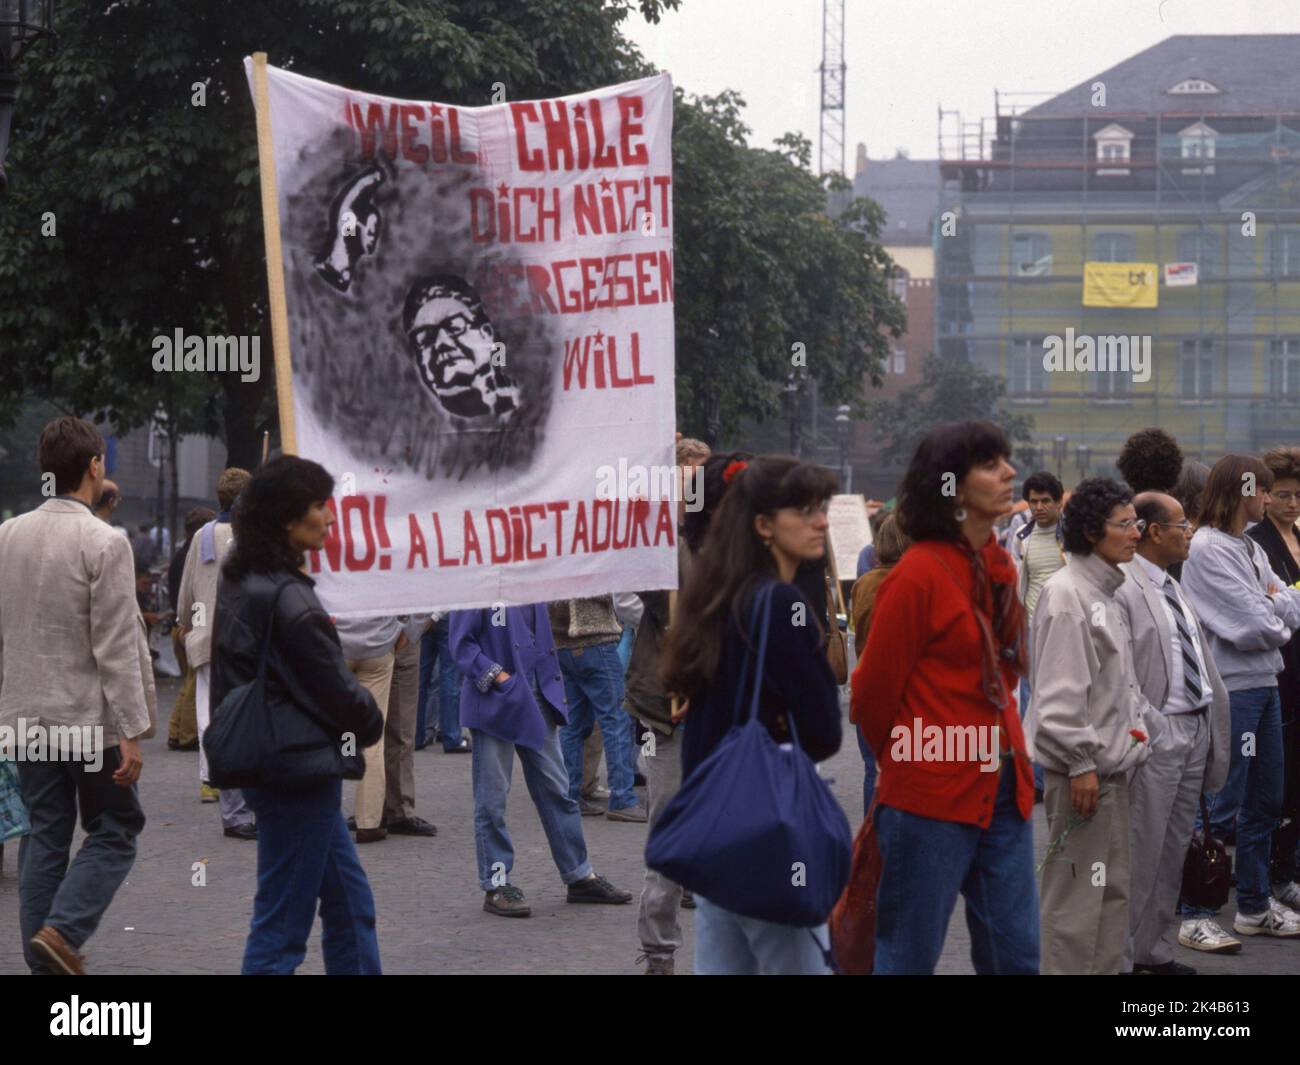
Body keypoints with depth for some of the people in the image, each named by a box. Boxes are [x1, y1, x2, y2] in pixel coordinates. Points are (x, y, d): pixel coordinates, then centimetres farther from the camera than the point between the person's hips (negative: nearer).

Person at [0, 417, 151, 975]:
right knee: (114, 832, 6)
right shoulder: (104, 543, -14)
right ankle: (61, 930, -11)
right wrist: (130, 732, -14)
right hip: (89, 719, -6)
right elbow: (117, 648, -16)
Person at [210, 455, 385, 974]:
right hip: (298, 770, -10)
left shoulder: (238, 582, 10)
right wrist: (372, 724, 5)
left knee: (351, 903, 17)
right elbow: (336, 689, -17)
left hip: (264, 762, 10)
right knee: (283, 923, -4)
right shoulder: (286, 597, -20)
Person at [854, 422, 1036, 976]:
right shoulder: (918, 573, -14)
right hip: (932, 798, -7)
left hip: (1002, 789, 7)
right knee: (908, 958, 2)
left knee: (1017, 957, 9)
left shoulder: (999, 567, 10)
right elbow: (873, 692, -7)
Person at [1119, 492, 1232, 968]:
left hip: (1195, 729, 9)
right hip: (1156, 733, -9)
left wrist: (1212, 721, 14)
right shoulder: (1122, 589, -14)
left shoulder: (1173, 588, 16)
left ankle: (1155, 948, 23)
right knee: (1141, 849, -4)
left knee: (1175, 848, 14)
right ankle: (1120, 957, 4)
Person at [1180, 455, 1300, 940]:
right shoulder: (1206, 548, -13)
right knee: (1223, 808, -6)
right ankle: (1194, 913, 0)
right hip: (1229, 687, -9)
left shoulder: (1251, 549, 15)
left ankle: (1255, 905, 26)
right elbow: (1254, 627, -18)